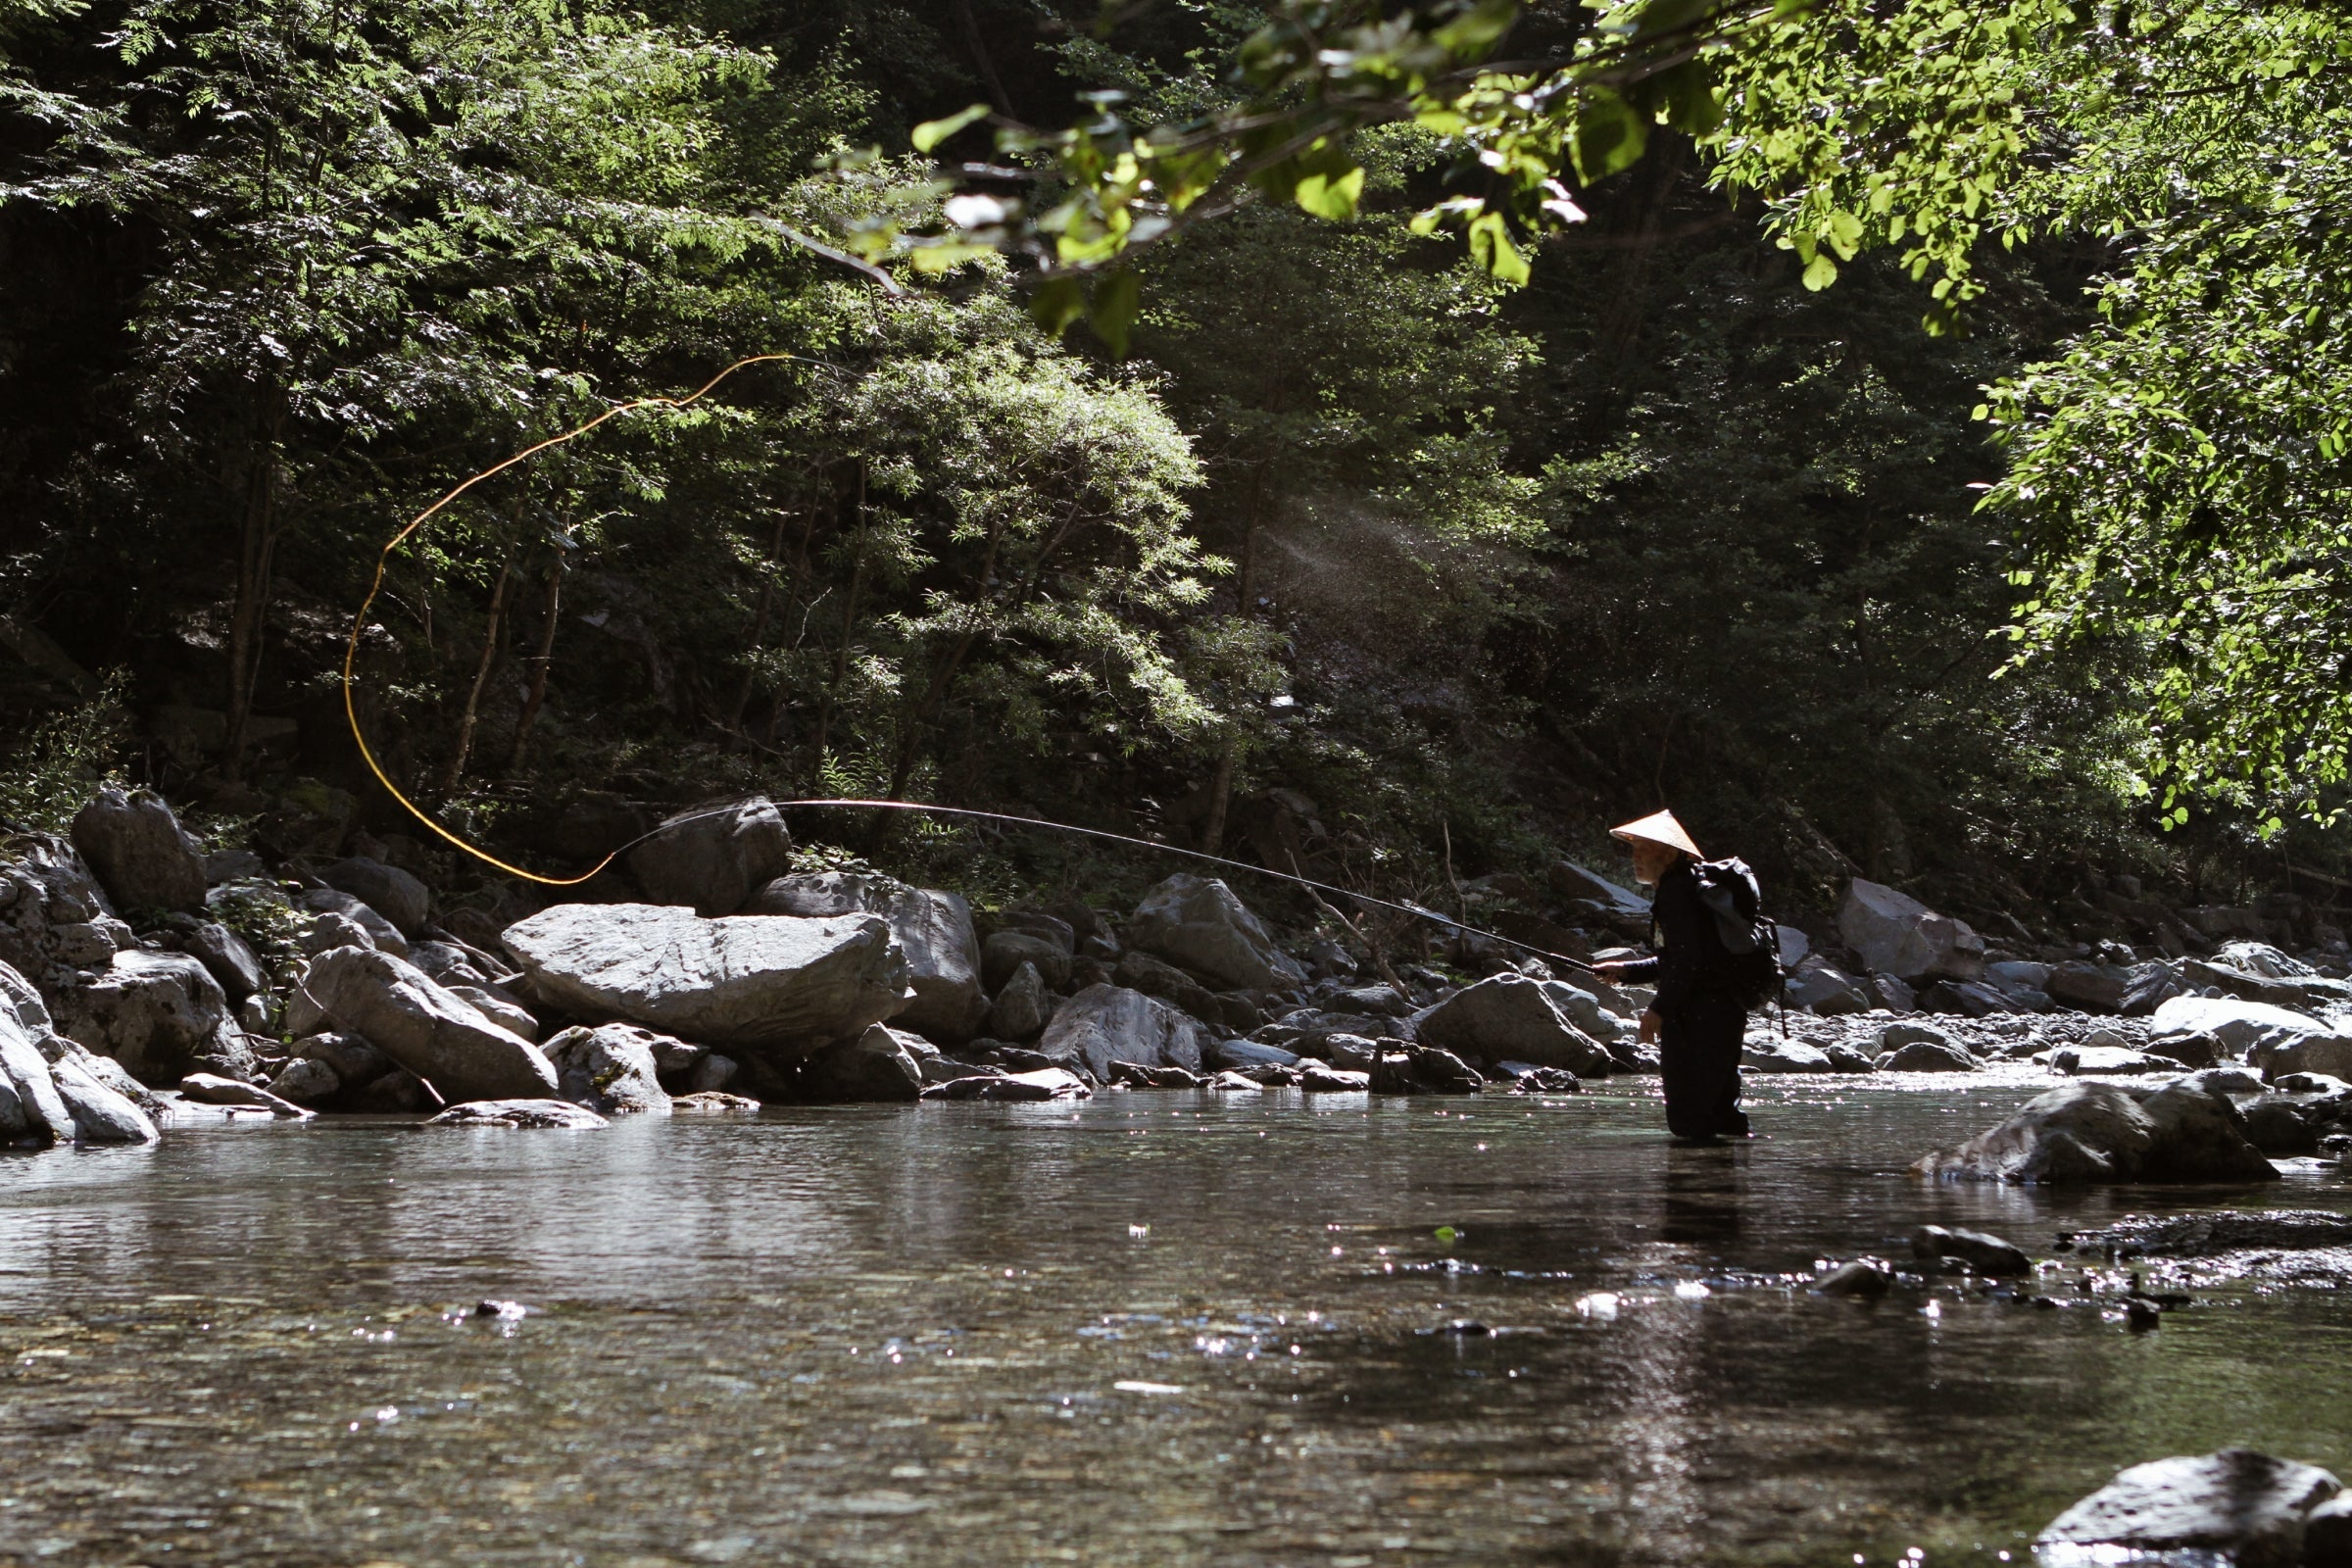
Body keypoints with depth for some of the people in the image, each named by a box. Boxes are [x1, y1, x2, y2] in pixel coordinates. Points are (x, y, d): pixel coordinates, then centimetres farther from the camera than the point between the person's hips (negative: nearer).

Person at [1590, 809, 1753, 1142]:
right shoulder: (1689, 885, 20)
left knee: (1688, 1116, -9)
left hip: (1698, 1016, -11)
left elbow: (1688, 959, -21)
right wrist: (1626, 970, 20)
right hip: (1726, 1011, 11)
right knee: (1721, 1107, 17)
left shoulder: (1676, 891, -13)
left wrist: (1659, 1009, -18)